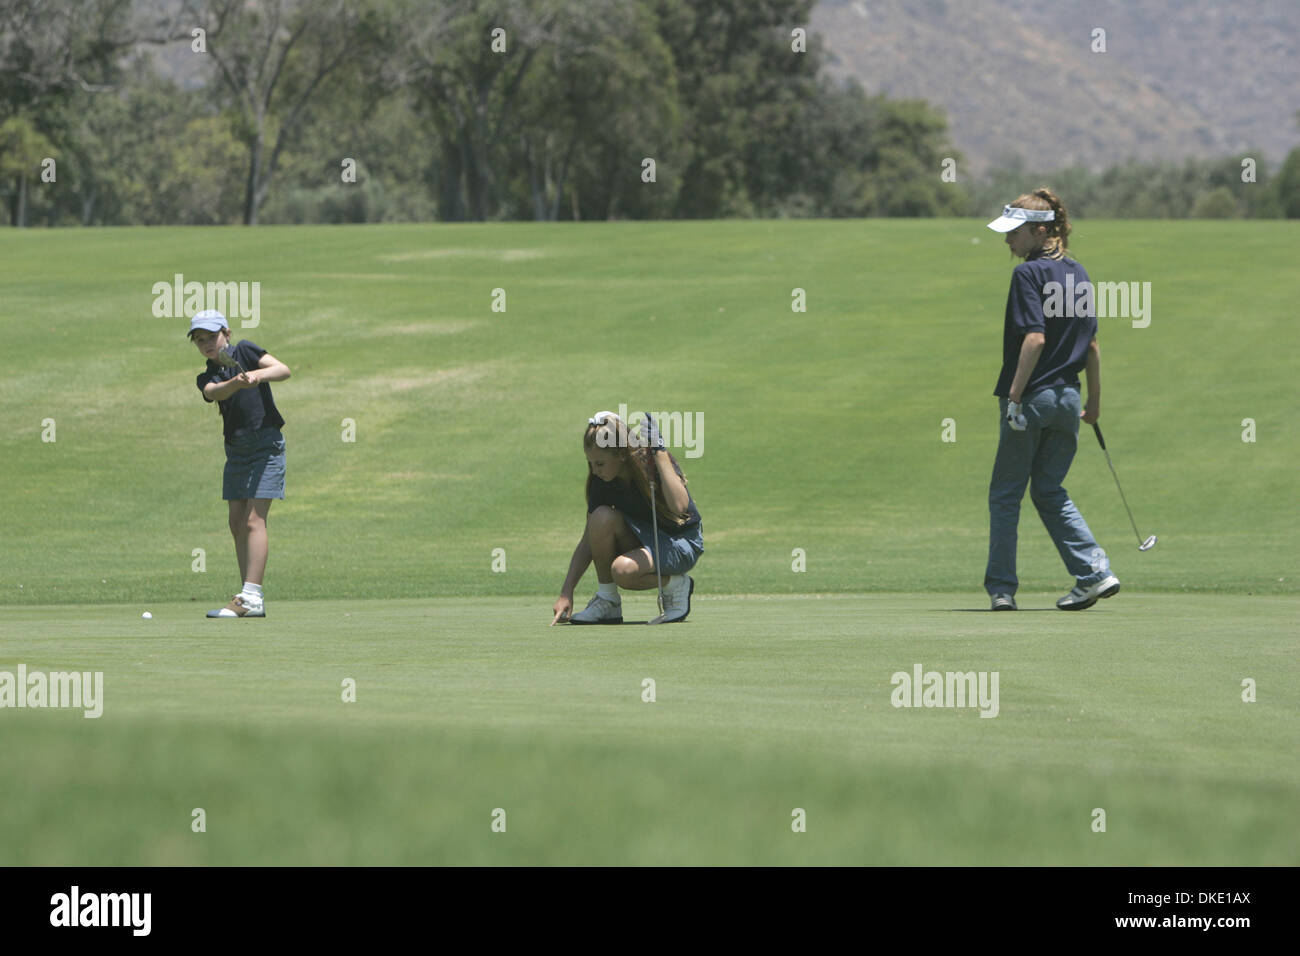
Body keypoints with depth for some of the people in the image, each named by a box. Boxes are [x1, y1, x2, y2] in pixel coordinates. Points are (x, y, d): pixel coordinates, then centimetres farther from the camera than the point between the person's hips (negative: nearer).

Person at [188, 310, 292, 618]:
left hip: (266, 442, -7)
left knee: (254, 519, -14)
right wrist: (236, 383, -36)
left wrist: (258, 375, -31)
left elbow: (283, 370, -11)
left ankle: (252, 598, -19)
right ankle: (249, 597, 11)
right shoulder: (207, 378, 10)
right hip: (236, 449, 7)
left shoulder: (244, 351, -1)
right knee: (237, 523, 6)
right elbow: (213, 392, -15)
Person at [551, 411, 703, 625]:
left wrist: (660, 454, -38)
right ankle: (606, 602, -10)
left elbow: (679, 506, -41)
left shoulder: (652, 462, -22)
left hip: (683, 543, -6)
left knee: (623, 570, -33)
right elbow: (589, 541, -6)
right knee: (603, 517, -25)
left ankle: (677, 586, -3)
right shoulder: (601, 479, -9)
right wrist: (566, 593, -14)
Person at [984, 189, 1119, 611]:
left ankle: (1001, 587, 6)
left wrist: (1014, 395, -21)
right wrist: (1094, 400, 20)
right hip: (1067, 398, 7)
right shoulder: (1078, 275, 10)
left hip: (1032, 399, -7)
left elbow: (1035, 338, -21)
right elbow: (1091, 344, 14)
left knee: (1005, 494, 5)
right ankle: (1096, 572, 3)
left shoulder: (1029, 274, -12)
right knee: (1050, 492, 15)